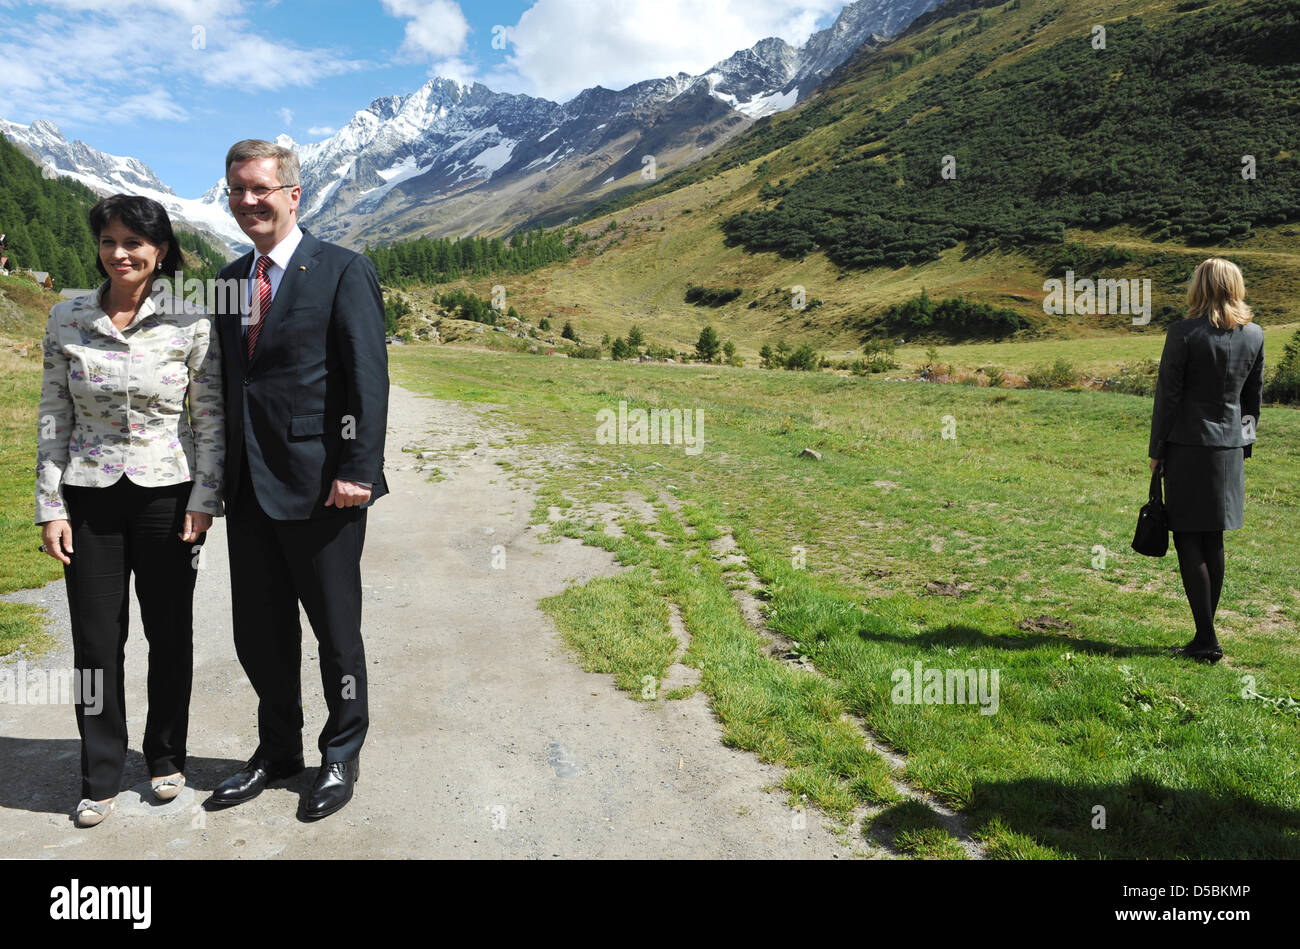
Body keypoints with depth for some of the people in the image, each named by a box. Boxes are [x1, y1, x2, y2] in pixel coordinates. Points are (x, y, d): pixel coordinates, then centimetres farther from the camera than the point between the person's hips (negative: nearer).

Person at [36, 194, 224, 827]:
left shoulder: (190, 323, -4)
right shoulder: (66, 320, 2)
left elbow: (211, 419, -1)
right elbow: (52, 417, 5)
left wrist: (204, 502, -5)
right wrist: (50, 507, 1)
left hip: (167, 495, -1)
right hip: (89, 498, 2)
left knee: (170, 634, 9)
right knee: (96, 639, 8)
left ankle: (166, 758, 30)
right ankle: (101, 776, 25)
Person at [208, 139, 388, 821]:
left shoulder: (343, 271, -7)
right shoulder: (231, 279, 14)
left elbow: (368, 377, -12)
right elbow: (228, 379, 15)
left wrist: (358, 470, -19)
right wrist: (220, 472, 10)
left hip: (319, 485, -6)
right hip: (248, 486, 7)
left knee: (336, 632, 9)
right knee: (259, 634, 15)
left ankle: (342, 756, 28)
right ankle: (278, 750, 35)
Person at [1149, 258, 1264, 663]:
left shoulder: (1184, 334, -12)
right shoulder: (1254, 335, 5)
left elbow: (1167, 396, -10)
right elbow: (1255, 396, 13)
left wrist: (1156, 449, -2)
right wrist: (1244, 440, 22)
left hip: (1188, 446, -6)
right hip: (1230, 447, 6)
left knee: (1189, 541, -1)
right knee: (1213, 541, 13)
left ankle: (1207, 639, -2)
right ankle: (1205, 636, 20)